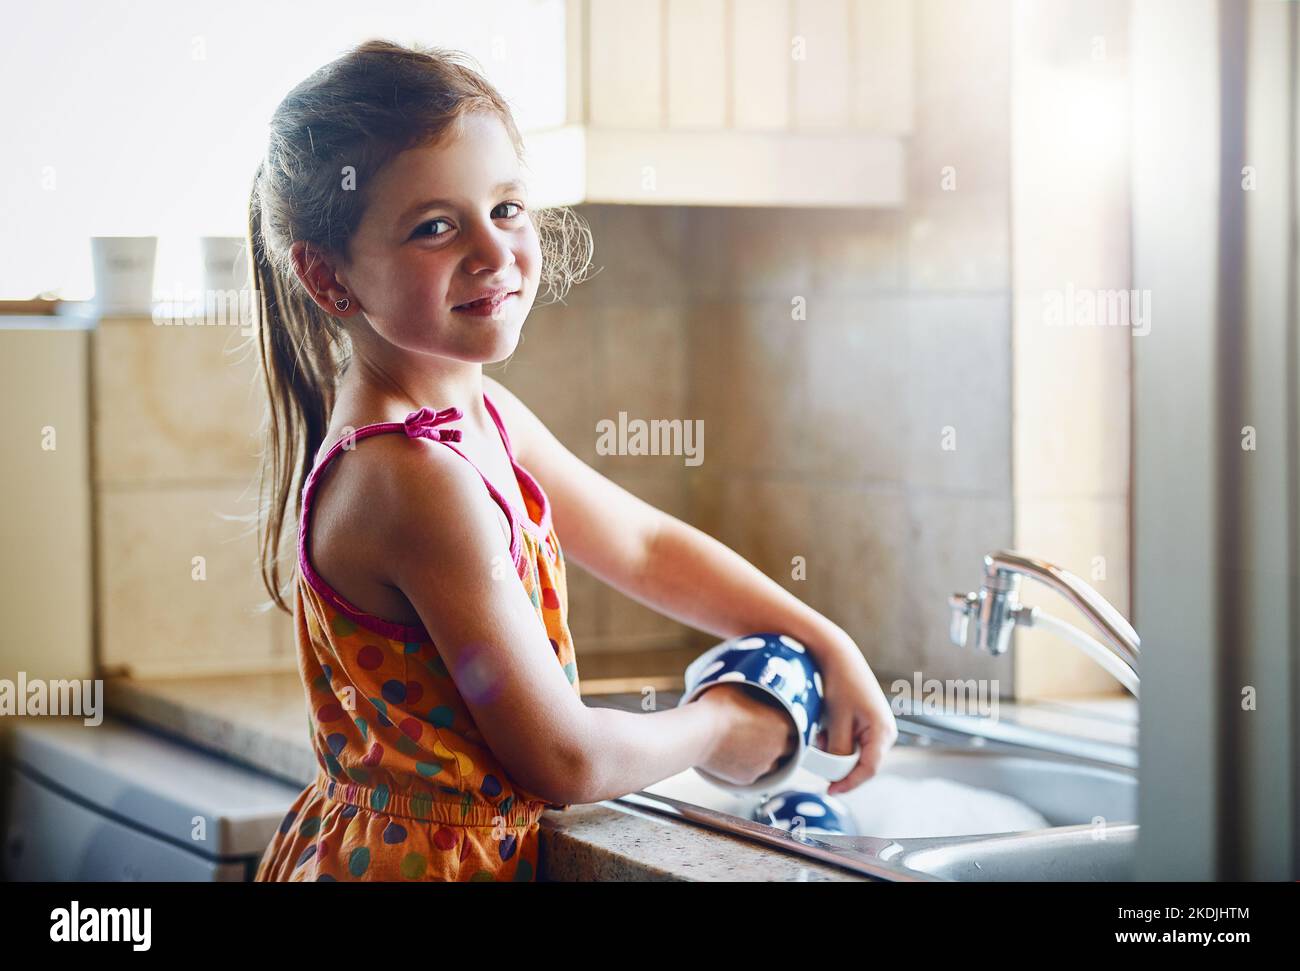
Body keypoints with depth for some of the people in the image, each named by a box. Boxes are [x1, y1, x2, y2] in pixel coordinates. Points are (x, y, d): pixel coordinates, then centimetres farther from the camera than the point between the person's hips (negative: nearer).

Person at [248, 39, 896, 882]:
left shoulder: (480, 412, 1)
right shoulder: (418, 481, -27)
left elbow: (643, 545, 13)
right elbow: (566, 762, -24)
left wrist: (828, 646, 7)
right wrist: (717, 727, -7)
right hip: (421, 860, -8)